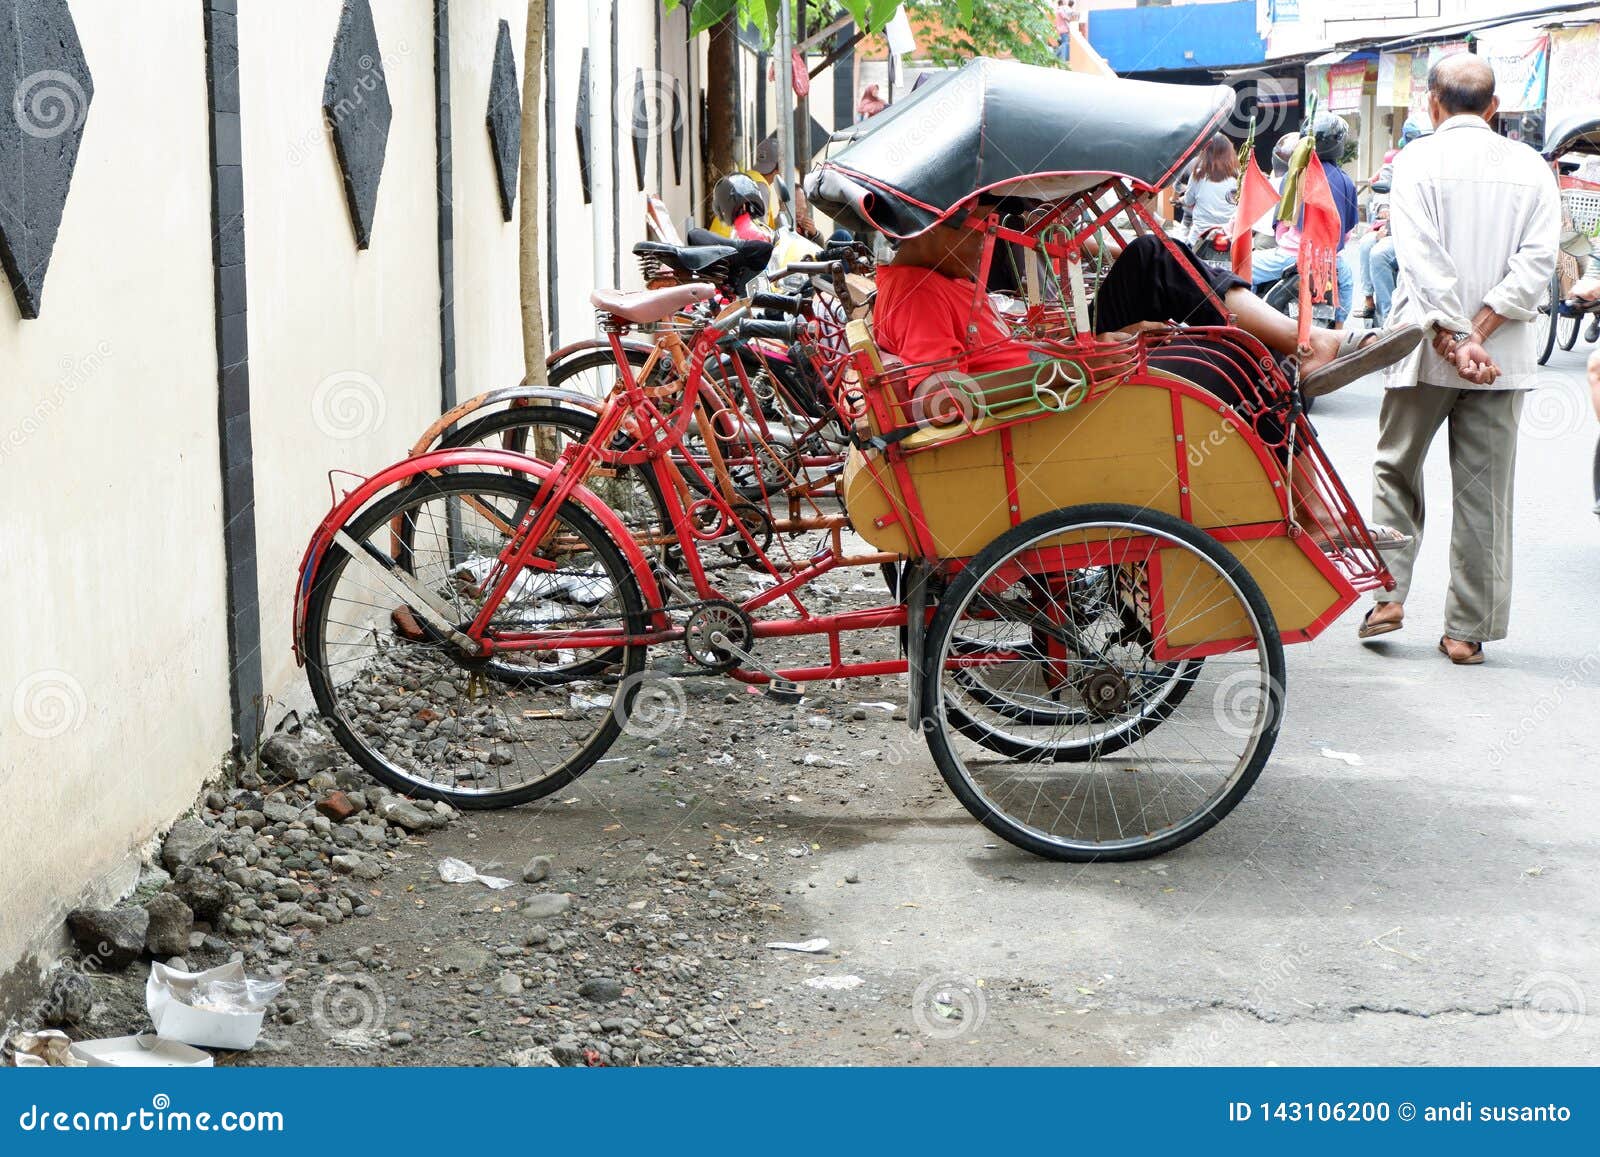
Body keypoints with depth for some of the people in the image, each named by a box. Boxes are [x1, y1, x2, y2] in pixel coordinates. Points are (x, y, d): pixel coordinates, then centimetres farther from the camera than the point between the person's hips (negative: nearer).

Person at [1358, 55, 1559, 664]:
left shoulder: (1415, 161, -5)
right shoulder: (1531, 168, 3)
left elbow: (1424, 262, -15)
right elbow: (1536, 265, -7)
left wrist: (1453, 340, -16)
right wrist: (1479, 333, -10)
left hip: (1426, 347, -2)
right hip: (1504, 356, 2)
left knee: (1396, 470, 17)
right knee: (1484, 491, 6)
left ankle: (1387, 595, 7)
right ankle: (1468, 630, 7)